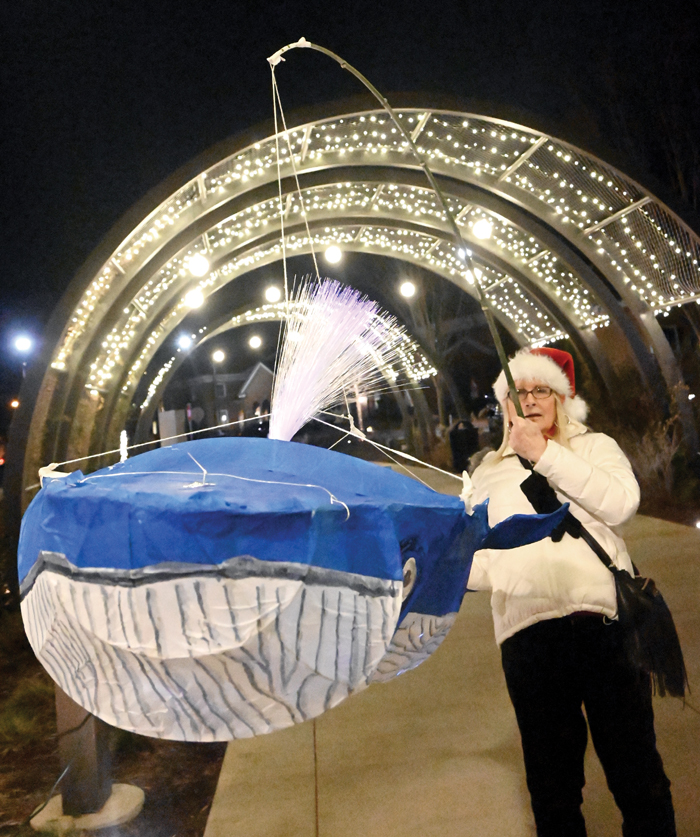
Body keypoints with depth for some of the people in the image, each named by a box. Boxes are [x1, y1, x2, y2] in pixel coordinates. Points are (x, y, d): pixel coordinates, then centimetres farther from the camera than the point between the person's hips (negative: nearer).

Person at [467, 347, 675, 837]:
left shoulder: (595, 447, 15)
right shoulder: (490, 473, 20)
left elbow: (622, 503, -7)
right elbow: (482, 563, 17)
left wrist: (545, 454, -7)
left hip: (605, 617, -1)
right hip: (528, 631, 2)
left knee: (636, 771, 2)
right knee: (552, 782, 8)